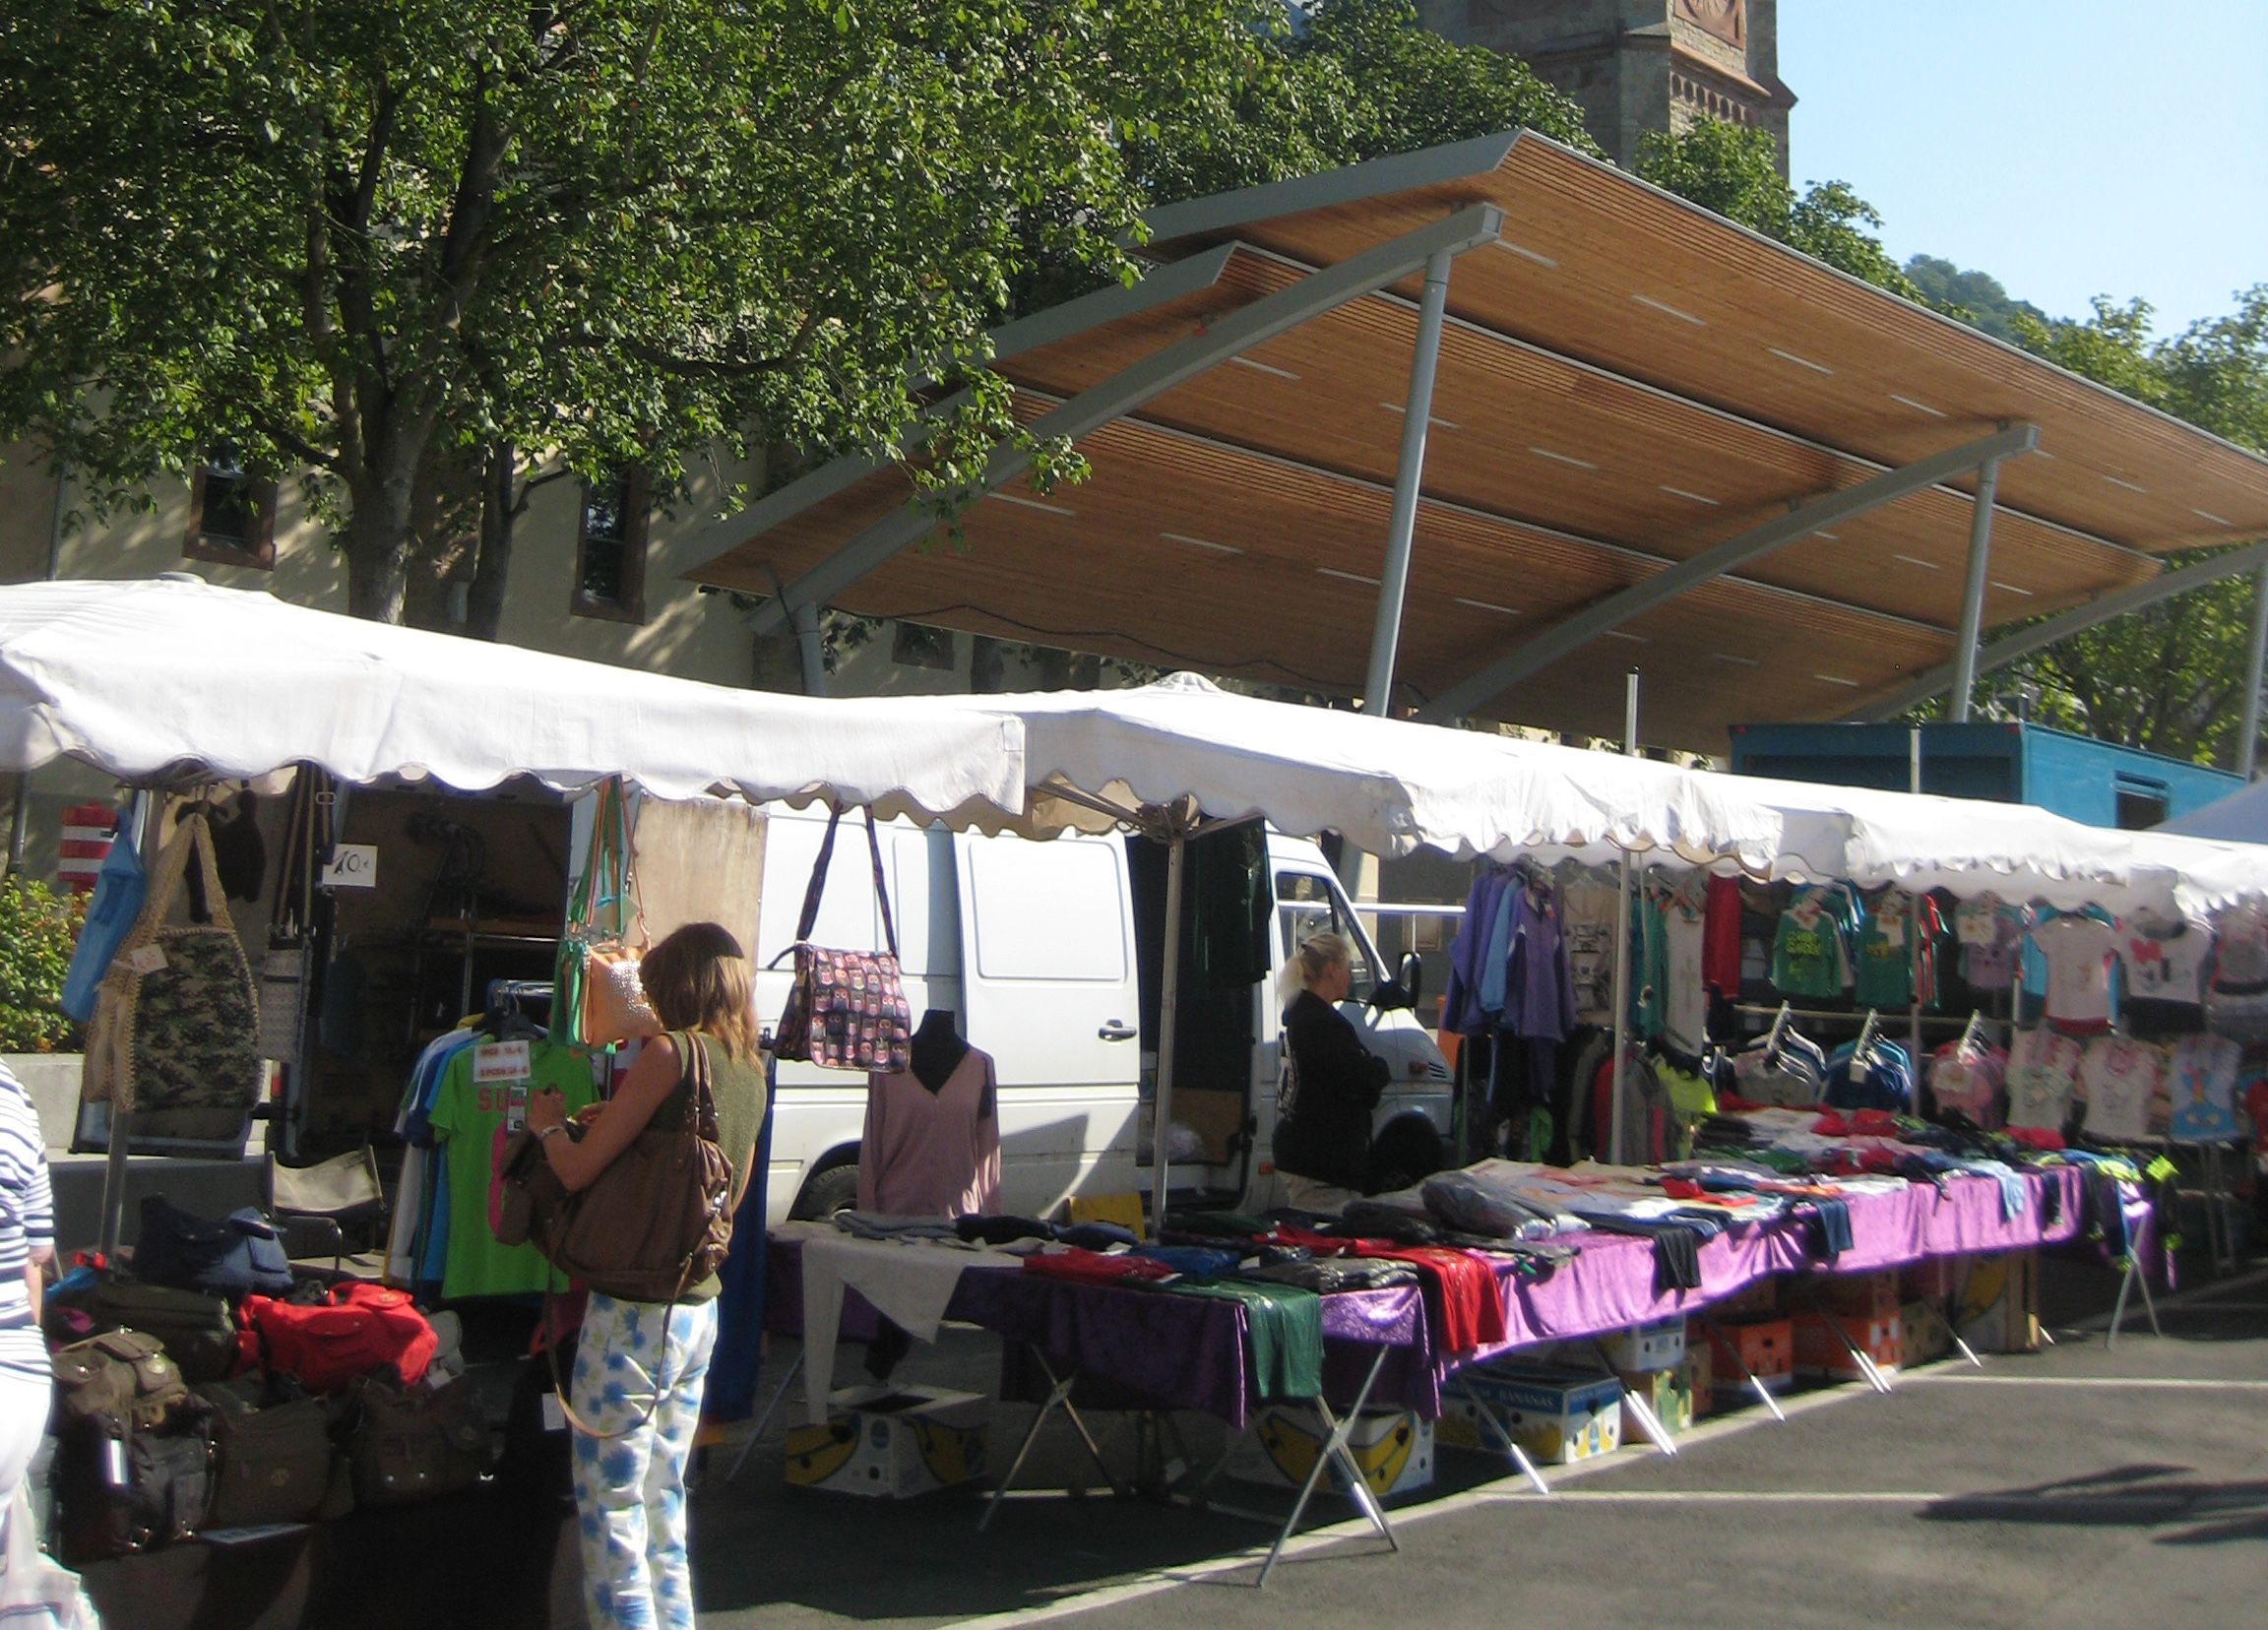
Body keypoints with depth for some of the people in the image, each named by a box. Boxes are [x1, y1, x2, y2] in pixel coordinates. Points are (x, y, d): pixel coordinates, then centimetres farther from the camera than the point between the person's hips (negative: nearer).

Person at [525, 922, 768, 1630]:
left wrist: (548, 1123, 7)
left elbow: (578, 1168, -14)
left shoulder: (672, 1052, -13)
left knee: (610, 1511, 0)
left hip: (635, 1311, -8)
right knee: (664, 1505, 18)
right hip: (700, 1311, 8)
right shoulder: (749, 1072, 10)